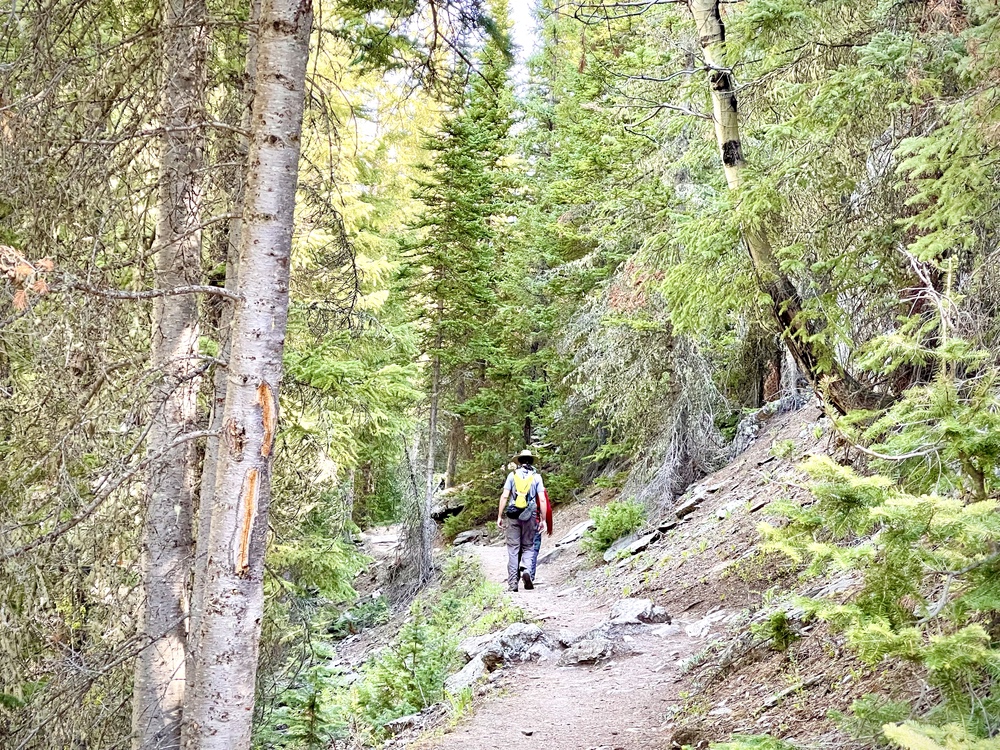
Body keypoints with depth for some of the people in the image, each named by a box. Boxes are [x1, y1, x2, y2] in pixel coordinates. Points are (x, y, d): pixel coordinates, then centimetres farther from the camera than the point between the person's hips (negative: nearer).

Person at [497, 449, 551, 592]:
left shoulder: (512, 475, 5)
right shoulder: (536, 477, 5)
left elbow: (504, 496, -2)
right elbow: (542, 500, -1)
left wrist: (499, 516, 2)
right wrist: (543, 520, 4)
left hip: (512, 516, 0)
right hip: (530, 517, 0)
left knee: (513, 549, 5)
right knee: (528, 547, 13)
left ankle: (512, 583, 3)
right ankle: (527, 571, -13)